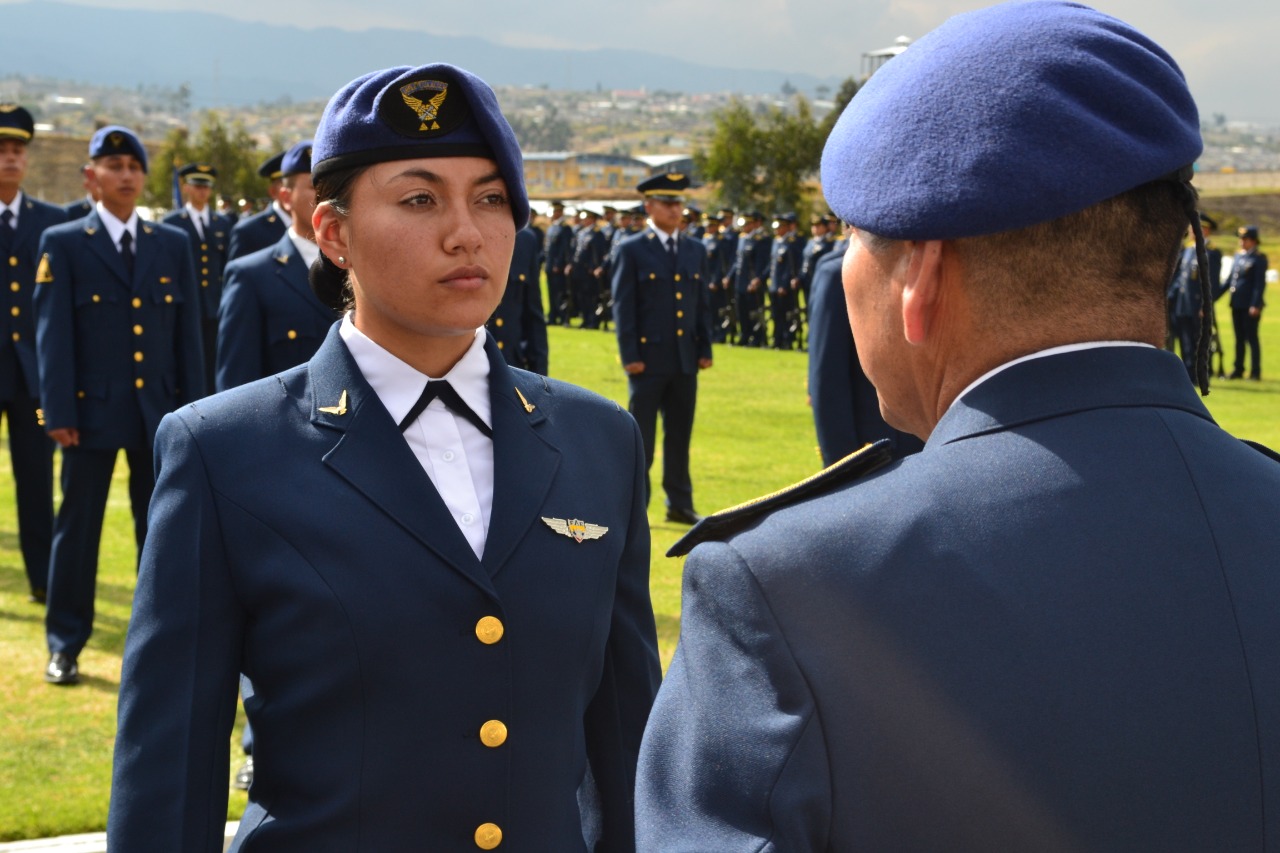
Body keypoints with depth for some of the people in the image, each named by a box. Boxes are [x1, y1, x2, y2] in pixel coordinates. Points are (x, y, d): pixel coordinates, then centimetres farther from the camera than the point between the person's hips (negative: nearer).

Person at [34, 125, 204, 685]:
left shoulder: (173, 245, 9)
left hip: (160, 411, 3)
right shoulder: (63, 244, 0)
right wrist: (59, 413, -11)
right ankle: (64, 645, 13)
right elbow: (53, 334, -4)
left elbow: (188, 334, 8)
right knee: (77, 528, 4)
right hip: (93, 409, -3)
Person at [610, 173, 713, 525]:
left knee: (680, 435, 10)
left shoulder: (696, 251, 12)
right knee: (641, 437, 1)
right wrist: (630, 356, -11)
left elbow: (702, 305, 14)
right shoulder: (632, 250, -3)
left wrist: (705, 350, 7)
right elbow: (623, 307, -6)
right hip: (649, 358, -4)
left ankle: (680, 504, 18)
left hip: (685, 359, 5)